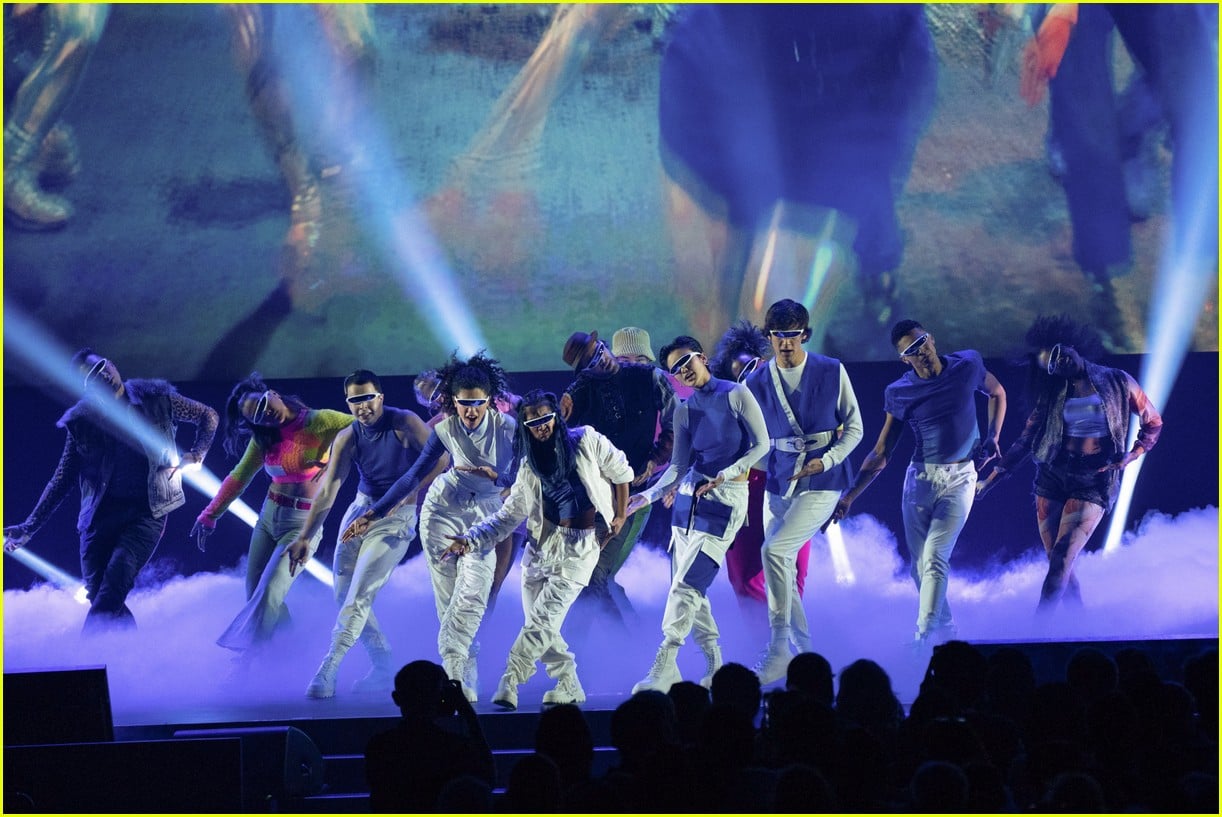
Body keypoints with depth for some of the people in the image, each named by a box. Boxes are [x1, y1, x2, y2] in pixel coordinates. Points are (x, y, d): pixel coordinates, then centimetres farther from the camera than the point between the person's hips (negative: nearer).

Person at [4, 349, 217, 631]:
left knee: (110, 595, -21)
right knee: (98, 596, -5)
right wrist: (29, 527, 6)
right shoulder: (82, 422, 3)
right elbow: (62, 481, 10)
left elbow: (208, 417, 15)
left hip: (146, 513, -3)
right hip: (100, 516, 3)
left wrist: (195, 455, 0)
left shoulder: (156, 401, 0)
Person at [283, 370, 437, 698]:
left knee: (358, 597, -13)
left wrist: (403, 495, -21)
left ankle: (327, 672, -12)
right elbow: (327, 490, -5)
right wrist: (304, 538, -11)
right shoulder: (347, 439, -4)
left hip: (396, 518, -6)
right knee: (344, 595, 5)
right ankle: (384, 666, 18)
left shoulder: (405, 424, -14)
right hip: (360, 509, 6)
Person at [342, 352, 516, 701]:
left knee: (472, 596, -18)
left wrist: (495, 476, -35)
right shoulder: (445, 429, -10)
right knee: (448, 602, -2)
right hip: (443, 511, 1)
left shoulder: (507, 427, -15)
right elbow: (414, 475, -5)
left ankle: (453, 671, -17)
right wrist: (373, 514, -8)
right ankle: (463, 680, 3)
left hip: (485, 517, -1)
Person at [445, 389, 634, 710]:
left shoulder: (585, 441, -3)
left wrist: (620, 515, 5)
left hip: (578, 547, -5)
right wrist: (470, 540, -6)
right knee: (540, 625, 4)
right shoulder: (530, 467, 6)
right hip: (541, 543, 5)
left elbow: (620, 472, 7)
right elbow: (508, 516, 6)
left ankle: (507, 686, -15)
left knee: (542, 620, -13)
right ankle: (569, 687, 19)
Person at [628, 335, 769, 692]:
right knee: (689, 588, 4)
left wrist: (724, 475, -14)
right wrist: (648, 495, -2)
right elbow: (678, 466, 11)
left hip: (725, 498, -6)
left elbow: (761, 444, -3)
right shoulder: (684, 412, 13)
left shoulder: (737, 395, -1)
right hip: (688, 497, 6)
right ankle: (715, 665, 16)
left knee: (687, 585, -14)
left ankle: (663, 671, -17)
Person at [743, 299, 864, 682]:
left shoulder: (832, 372, -3)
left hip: (821, 484, -4)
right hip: (779, 484, 5)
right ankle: (805, 651, 24)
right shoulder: (757, 383, 3)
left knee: (774, 550, -22)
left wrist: (826, 460, -14)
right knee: (781, 571, 7)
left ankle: (778, 650, -15)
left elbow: (855, 427, 2)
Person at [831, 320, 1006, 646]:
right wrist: (850, 495, -8)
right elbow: (880, 454, 1)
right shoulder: (899, 393, -3)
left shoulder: (968, 365, -3)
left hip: (959, 479, -2)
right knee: (920, 566, 4)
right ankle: (946, 631, 22)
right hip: (920, 478, 2)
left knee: (934, 559, -16)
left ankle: (924, 640, -15)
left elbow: (997, 393, 18)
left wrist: (992, 436, 4)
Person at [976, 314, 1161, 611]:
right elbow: (1026, 440, 10)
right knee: (1059, 565, -1)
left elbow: (1153, 423, 12)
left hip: (1095, 482, -3)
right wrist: (991, 480, 6)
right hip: (1052, 477, 3)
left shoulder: (1118, 383, 1)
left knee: (1060, 560, -13)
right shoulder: (1054, 392, 8)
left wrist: (1132, 455, -5)